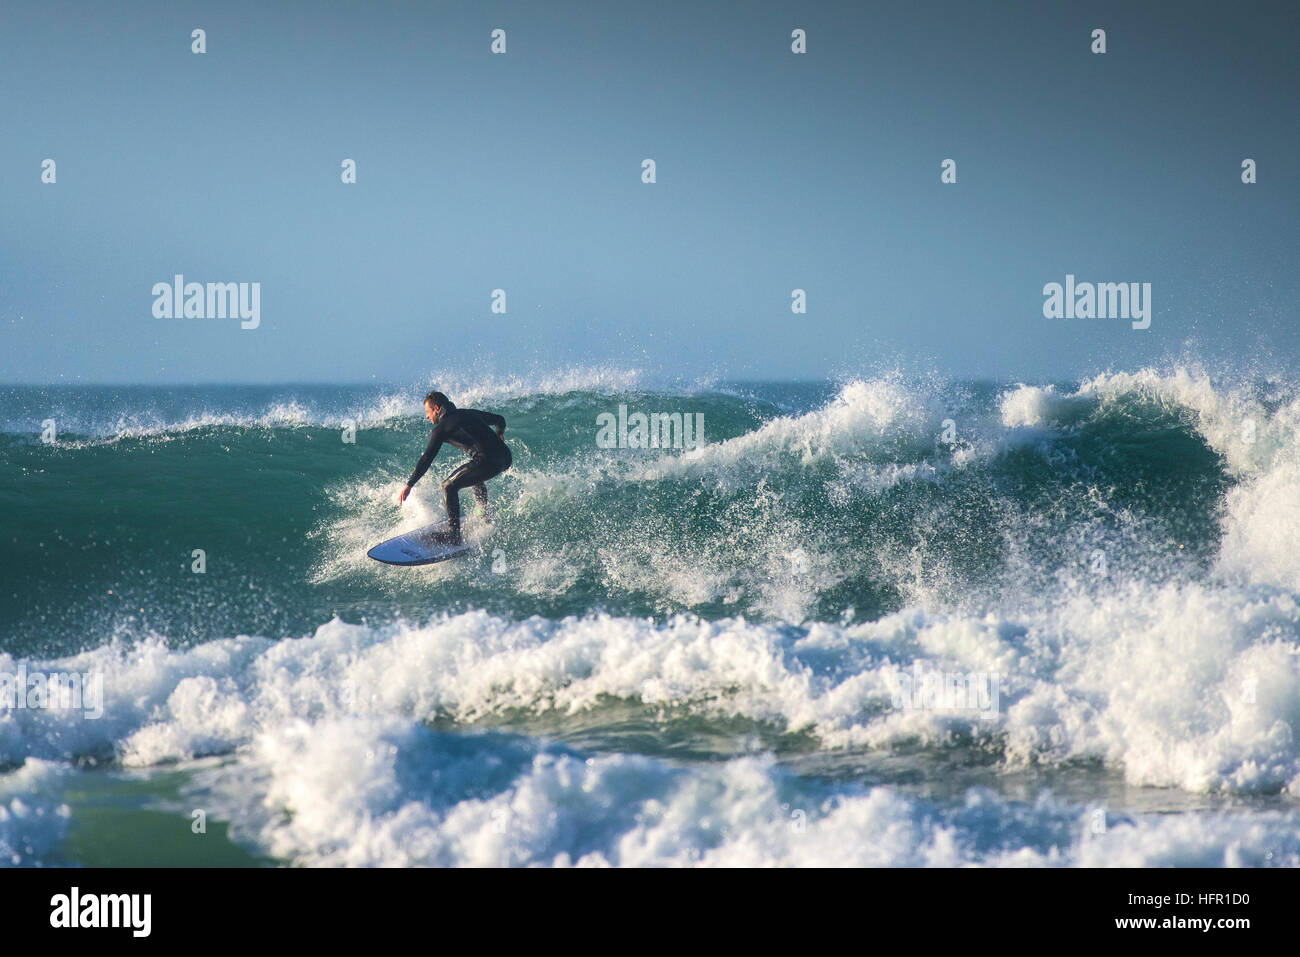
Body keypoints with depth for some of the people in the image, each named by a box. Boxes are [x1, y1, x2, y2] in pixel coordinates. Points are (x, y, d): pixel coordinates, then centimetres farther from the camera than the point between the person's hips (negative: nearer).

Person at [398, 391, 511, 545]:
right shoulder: (467, 413, 24)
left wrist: (409, 485, 1)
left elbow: (427, 458, 0)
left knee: (449, 486, 3)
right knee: (475, 478, 36)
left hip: (488, 461, -8)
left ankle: (454, 537, -4)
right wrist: (499, 434, 58)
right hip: (505, 458, 8)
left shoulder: (441, 427, 4)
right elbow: (499, 420, 35)